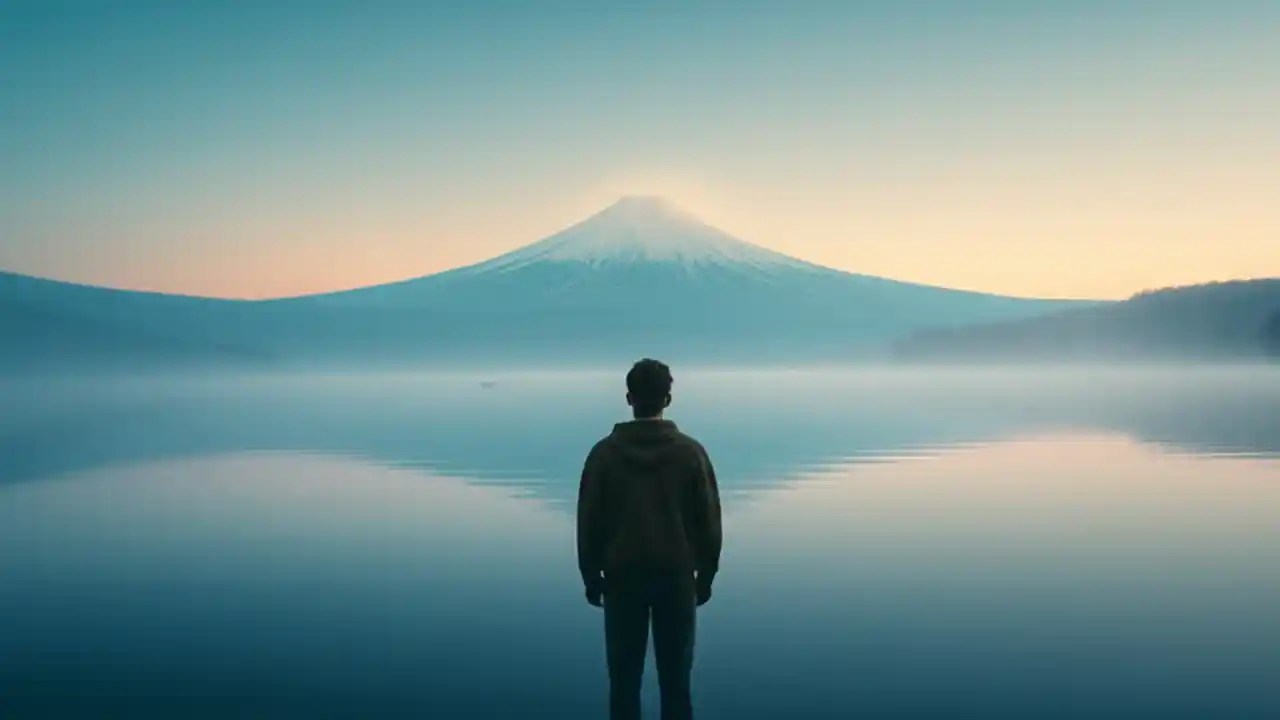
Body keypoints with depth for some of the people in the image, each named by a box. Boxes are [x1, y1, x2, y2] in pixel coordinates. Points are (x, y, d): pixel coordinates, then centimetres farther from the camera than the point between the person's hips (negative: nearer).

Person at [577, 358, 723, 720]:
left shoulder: (605, 452, -4)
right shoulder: (691, 452, -4)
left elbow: (589, 521, 0)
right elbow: (709, 520, -1)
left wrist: (591, 576, 10)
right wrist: (706, 575, 10)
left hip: (622, 577, 0)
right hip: (677, 576, 0)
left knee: (624, 679, 7)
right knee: (675, 678, 7)